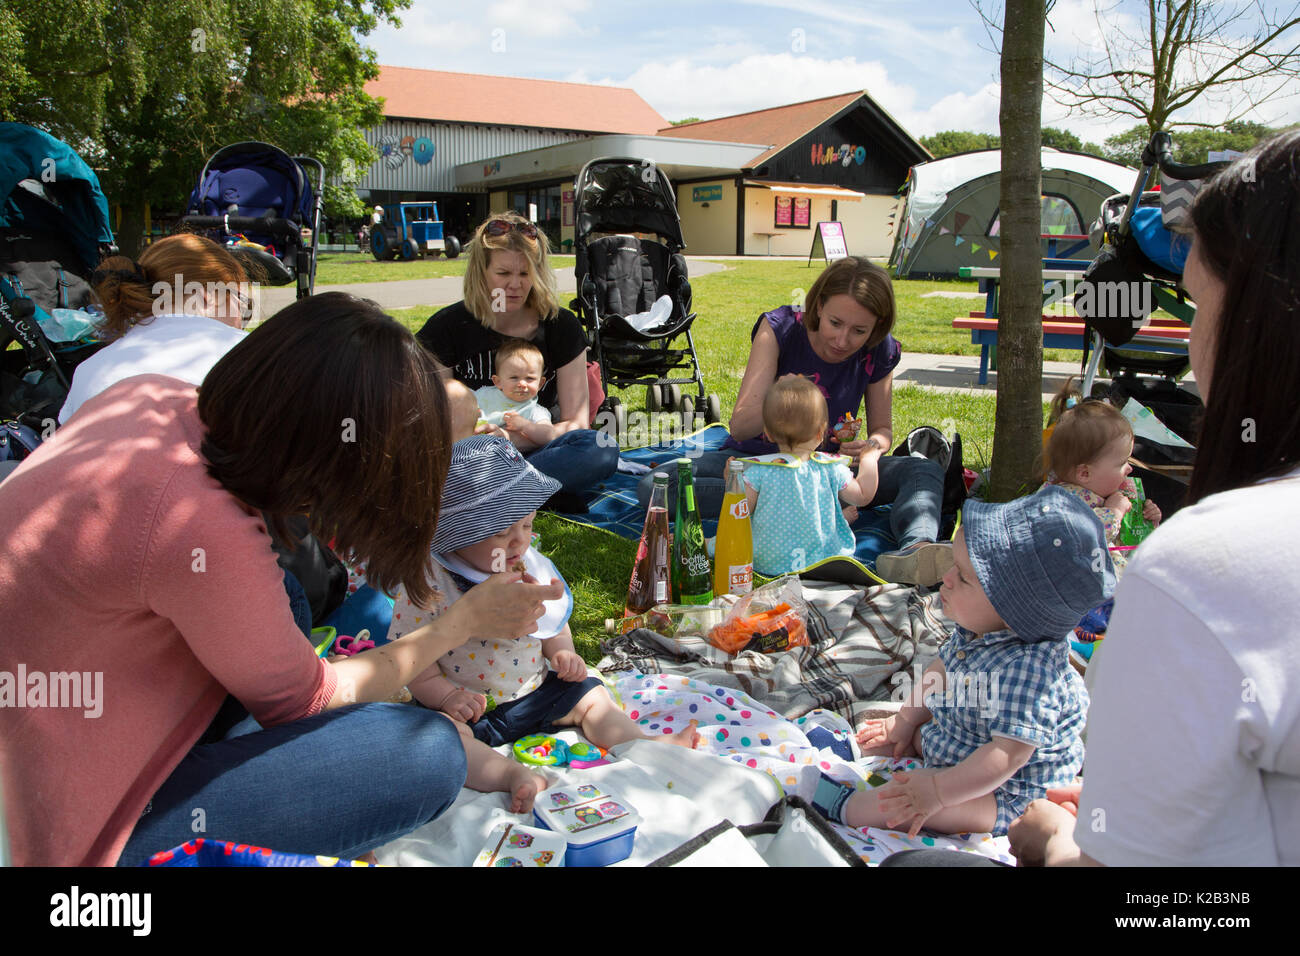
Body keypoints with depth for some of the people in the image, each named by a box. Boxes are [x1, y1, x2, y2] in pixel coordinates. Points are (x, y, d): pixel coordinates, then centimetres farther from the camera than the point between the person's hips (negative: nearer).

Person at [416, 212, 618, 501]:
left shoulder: (561, 326, 2)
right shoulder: (447, 326, -1)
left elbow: (575, 422, -2)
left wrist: (514, 439, -20)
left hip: (537, 450, 2)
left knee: (603, 449, -31)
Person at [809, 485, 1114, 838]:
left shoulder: (1026, 669, -38)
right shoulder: (975, 629, -8)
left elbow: (1009, 754, -37)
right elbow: (943, 669, 11)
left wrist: (938, 791, -36)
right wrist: (905, 720, 19)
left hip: (1001, 793, -10)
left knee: (908, 799, -27)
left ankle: (845, 809, -11)